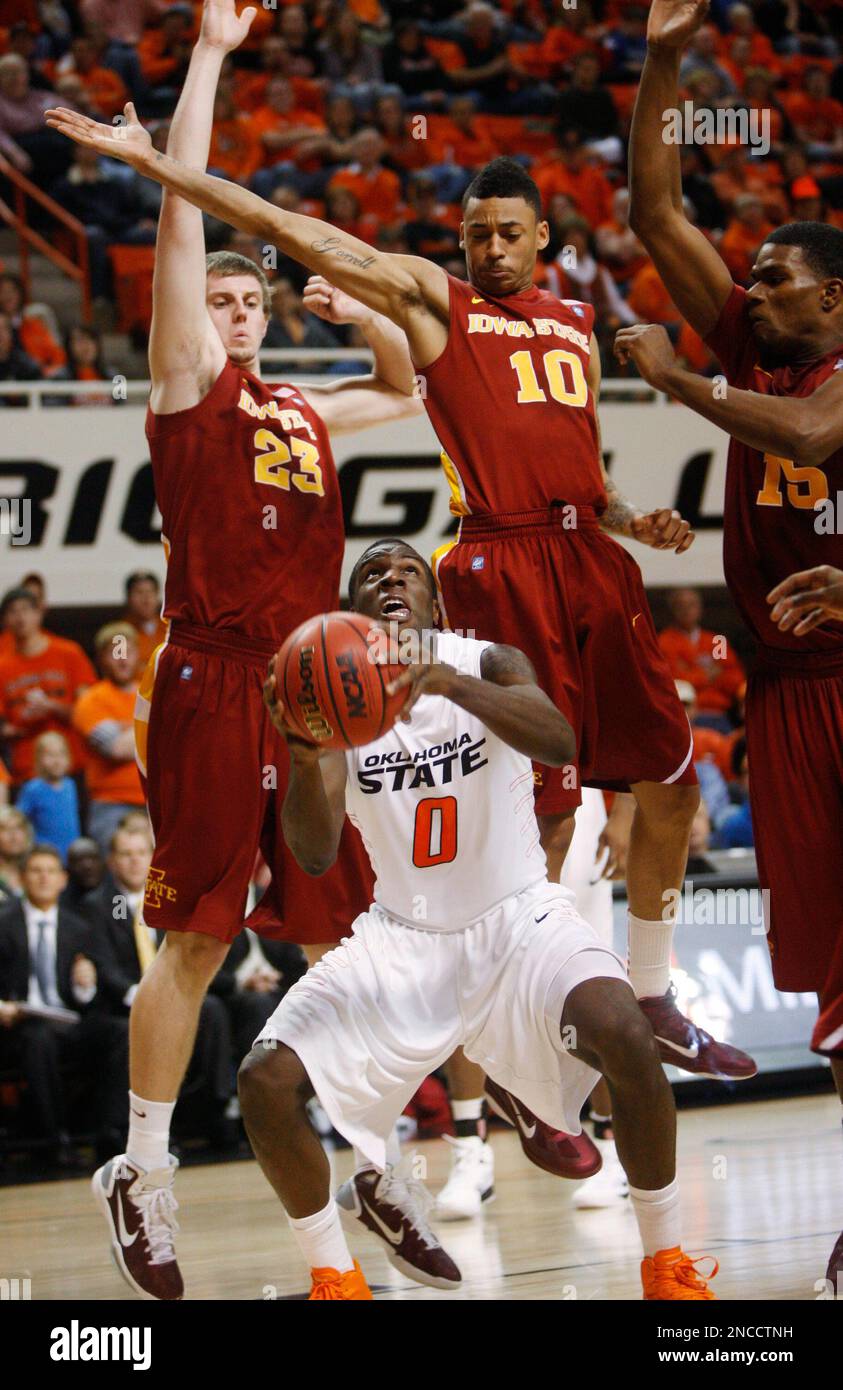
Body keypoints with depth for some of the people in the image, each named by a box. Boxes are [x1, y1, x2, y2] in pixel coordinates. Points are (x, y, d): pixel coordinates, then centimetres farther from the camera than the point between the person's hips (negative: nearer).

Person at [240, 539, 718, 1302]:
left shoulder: (488, 665, -9)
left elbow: (560, 742, -32)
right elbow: (316, 855, -18)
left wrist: (452, 683, -49)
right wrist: (304, 760, -40)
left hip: (519, 918, -2)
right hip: (402, 939, 2)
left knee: (625, 1036, -31)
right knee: (267, 1080, -16)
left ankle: (667, 1261, -11)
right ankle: (334, 1278, 7)